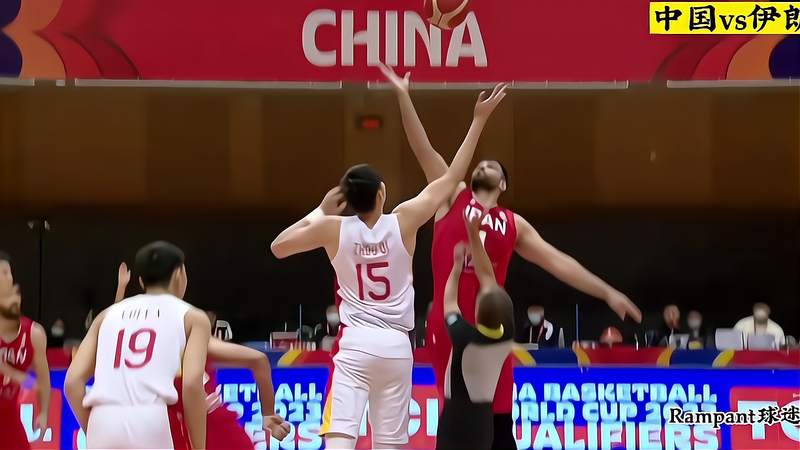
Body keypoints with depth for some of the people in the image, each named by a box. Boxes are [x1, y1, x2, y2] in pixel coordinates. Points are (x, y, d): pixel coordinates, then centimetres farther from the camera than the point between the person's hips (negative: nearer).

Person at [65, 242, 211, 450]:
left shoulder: (108, 314, 27)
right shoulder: (192, 317, 16)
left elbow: (73, 382, 15)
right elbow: (192, 383, -1)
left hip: (102, 422, 4)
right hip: (150, 423, -3)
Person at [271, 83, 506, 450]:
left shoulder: (333, 229, -6)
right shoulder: (403, 222, -5)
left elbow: (278, 247, 8)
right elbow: (452, 178, 2)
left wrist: (319, 212, 12)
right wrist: (479, 119, 6)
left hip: (355, 343, -1)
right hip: (396, 346, 1)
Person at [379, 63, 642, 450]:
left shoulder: (513, 224, 15)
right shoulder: (453, 197, 10)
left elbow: (558, 262, 14)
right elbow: (424, 149, 2)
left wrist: (607, 293, 8)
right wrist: (403, 96, -6)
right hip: (448, 326, -2)